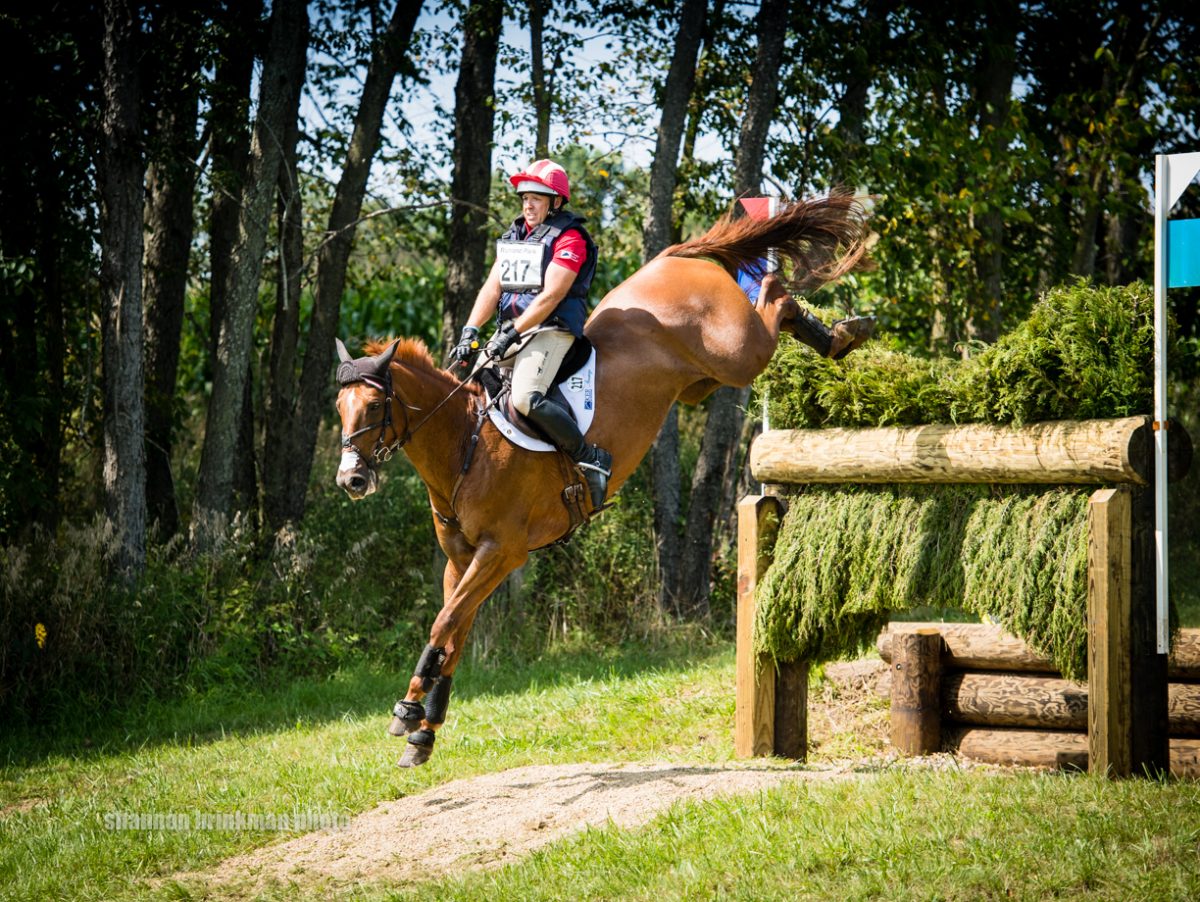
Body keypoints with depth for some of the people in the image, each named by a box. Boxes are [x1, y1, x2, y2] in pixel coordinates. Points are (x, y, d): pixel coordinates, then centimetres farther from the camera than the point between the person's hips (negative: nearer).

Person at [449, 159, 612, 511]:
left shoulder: (570, 238, -7)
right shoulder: (513, 237, 18)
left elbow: (550, 297, -15)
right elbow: (492, 288, 10)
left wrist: (510, 335, -20)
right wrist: (470, 331, -4)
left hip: (551, 330, -8)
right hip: (511, 334, 8)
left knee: (526, 398, -29)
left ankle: (591, 458, -16)